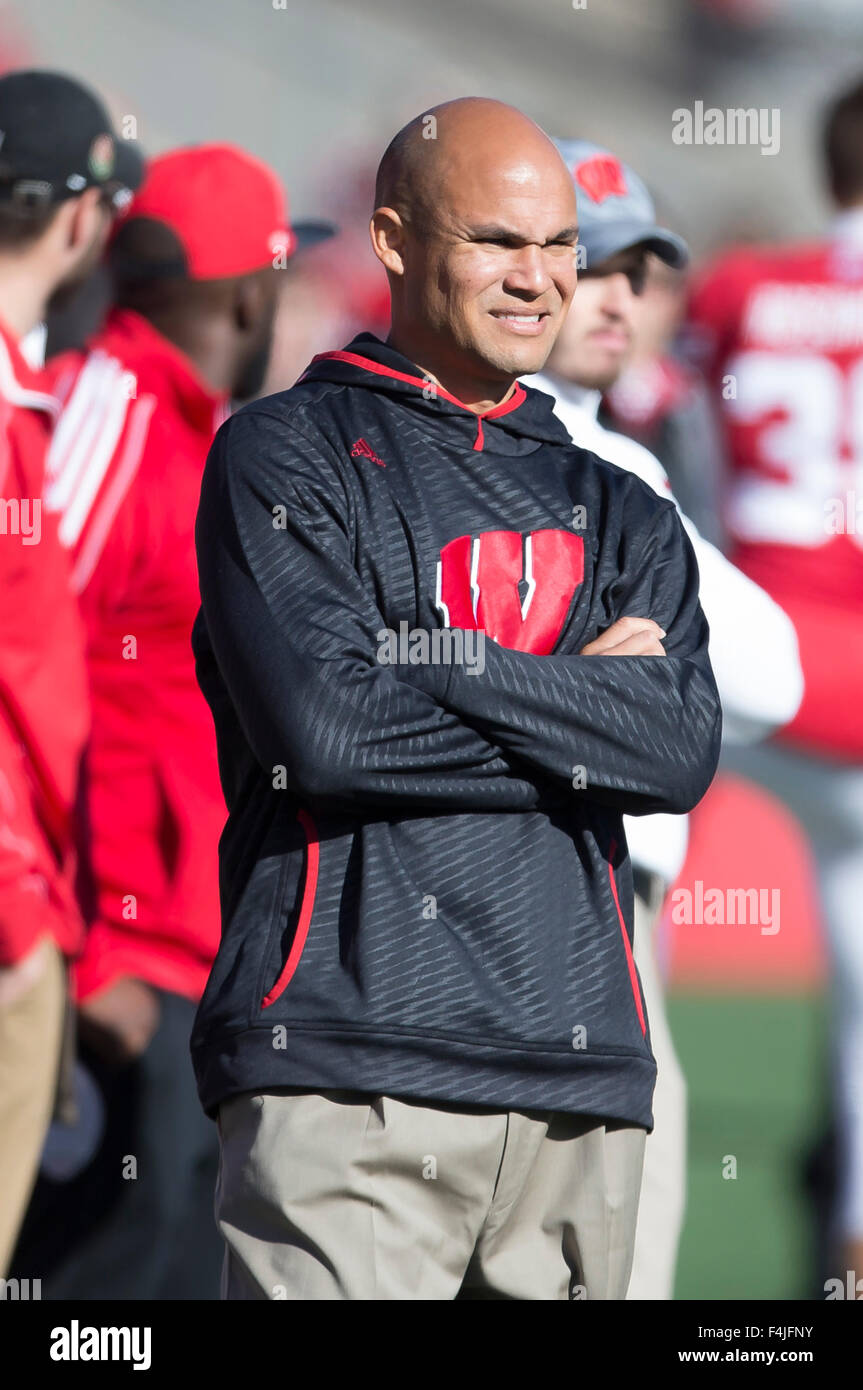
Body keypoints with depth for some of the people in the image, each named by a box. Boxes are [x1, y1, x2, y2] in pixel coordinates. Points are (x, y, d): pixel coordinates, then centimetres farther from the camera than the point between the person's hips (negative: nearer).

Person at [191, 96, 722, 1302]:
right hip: (348, 1071, -5)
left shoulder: (620, 513, 21)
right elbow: (324, 727, -11)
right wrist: (587, 709, -2)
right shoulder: (284, 459, 6)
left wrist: (431, 662, -6)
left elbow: (684, 749, 2)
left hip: (580, 1077, 5)